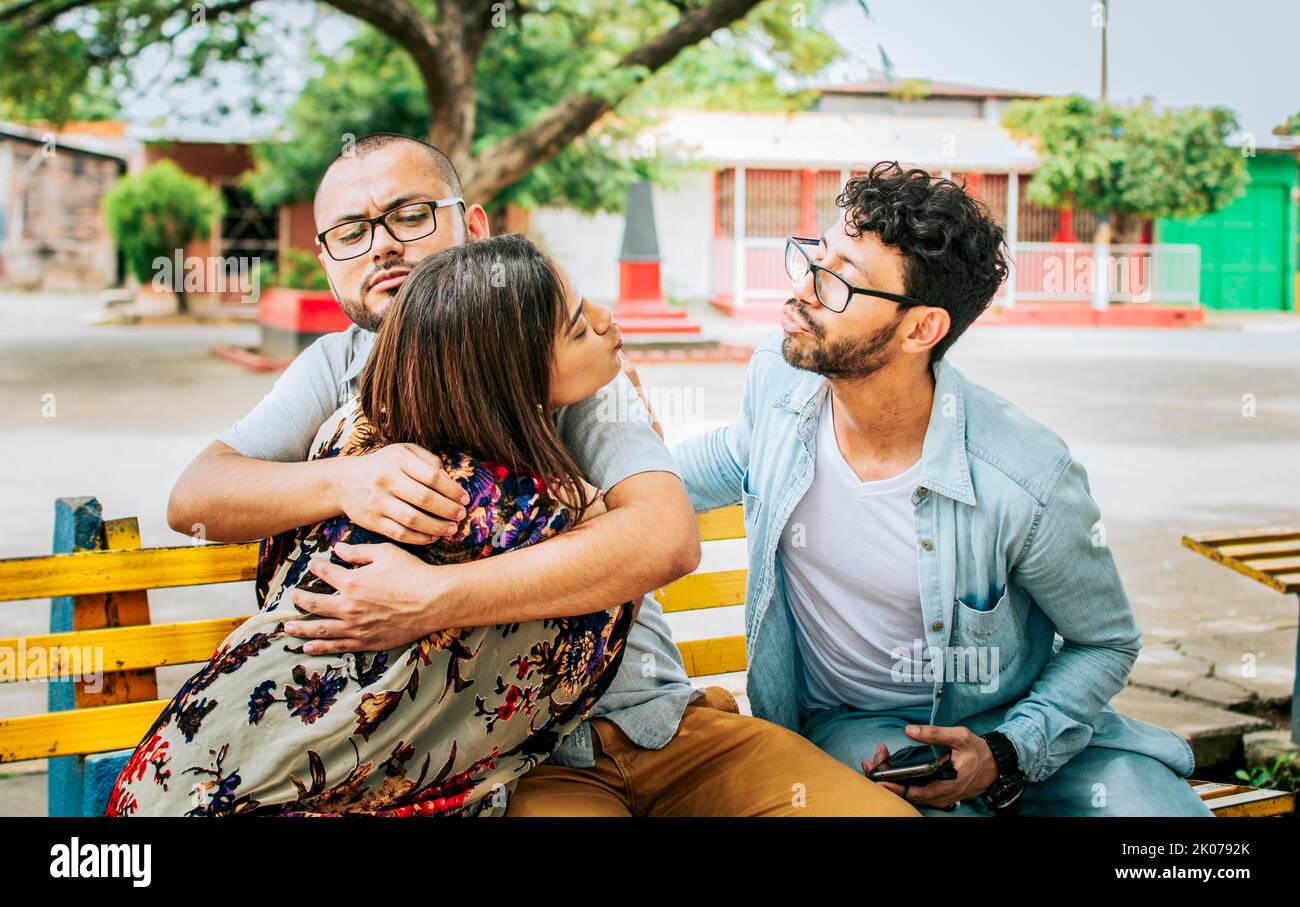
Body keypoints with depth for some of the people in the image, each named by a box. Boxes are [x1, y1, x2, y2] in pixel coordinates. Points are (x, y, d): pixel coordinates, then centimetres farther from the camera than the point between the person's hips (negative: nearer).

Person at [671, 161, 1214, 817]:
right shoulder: (777, 377, -12)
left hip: (1013, 726, 0)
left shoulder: (1027, 484, -25)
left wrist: (1007, 756, -20)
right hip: (852, 723, 1)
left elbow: (1105, 643, -7)